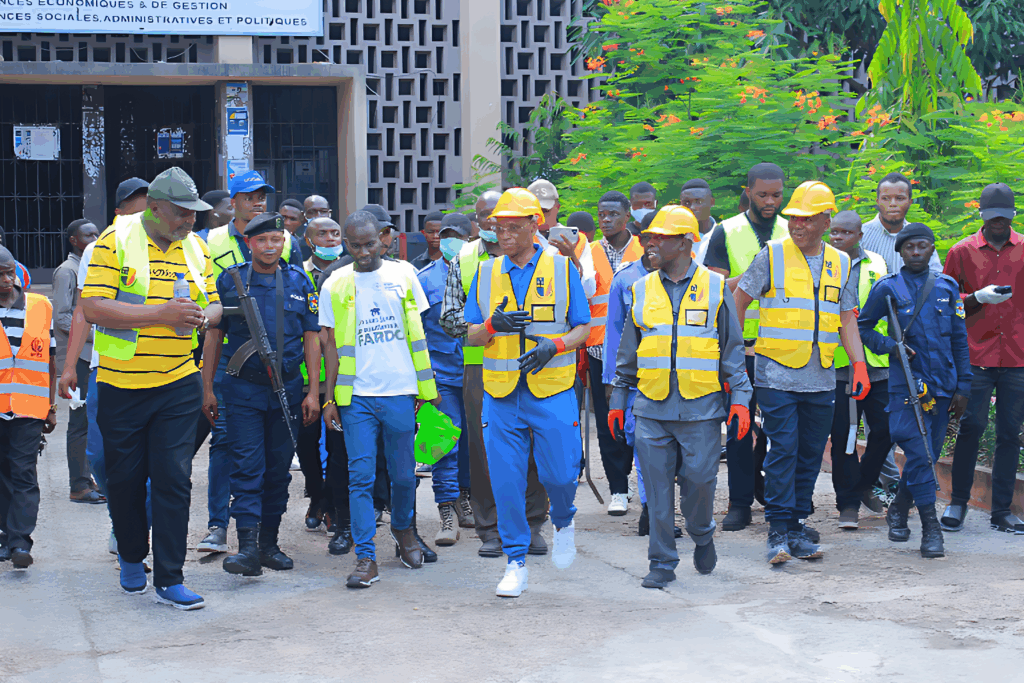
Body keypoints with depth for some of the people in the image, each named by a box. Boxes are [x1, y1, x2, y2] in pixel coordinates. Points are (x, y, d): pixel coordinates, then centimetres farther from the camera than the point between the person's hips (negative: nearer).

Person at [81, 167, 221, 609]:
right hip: (120, 385, -2)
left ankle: (169, 579, 1)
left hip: (178, 385, 2)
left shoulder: (195, 247, 6)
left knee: (174, 479, -4)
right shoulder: (116, 242, -10)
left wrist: (203, 316, -12)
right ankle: (132, 559, 33)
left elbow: (212, 305, 14)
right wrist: (161, 314, -23)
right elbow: (93, 308, -18)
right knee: (125, 480, 10)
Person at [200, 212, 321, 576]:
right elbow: (214, 336, 6)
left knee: (279, 467, 7)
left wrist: (313, 392, 2)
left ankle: (269, 543, 17)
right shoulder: (230, 281, 3)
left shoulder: (299, 282, 7)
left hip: (287, 388, 2)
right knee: (247, 466, -10)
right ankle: (248, 546, -15)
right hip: (243, 386, -2)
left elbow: (311, 338, 7)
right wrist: (207, 389, 2)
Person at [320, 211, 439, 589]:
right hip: (356, 396, -1)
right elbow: (331, 344, 7)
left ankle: (403, 529, 36)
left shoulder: (403, 274, 5)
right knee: (360, 476, -5)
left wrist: (428, 386, 8)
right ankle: (365, 558, -2)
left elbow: (417, 333, 10)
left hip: (400, 391, 1)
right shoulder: (335, 285, 4)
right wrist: (329, 397, 2)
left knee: (403, 475, 9)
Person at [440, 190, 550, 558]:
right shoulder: (463, 259, 10)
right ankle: (490, 528, 10)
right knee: (483, 445, 1)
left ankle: (531, 524, 11)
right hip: (480, 365, 1)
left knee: (531, 443, 0)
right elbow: (449, 317, 6)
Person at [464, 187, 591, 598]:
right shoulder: (486, 274, 9)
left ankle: (564, 522, 30)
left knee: (559, 474, -3)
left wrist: (554, 346, -15)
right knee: (506, 482, 0)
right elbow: (471, 335, 9)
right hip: (501, 394, 2)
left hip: (552, 391, -2)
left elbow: (582, 329, 4)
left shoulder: (562, 269, 3)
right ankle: (516, 562, 12)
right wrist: (493, 325, -13)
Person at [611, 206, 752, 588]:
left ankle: (703, 536, 29)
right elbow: (628, 353, 15)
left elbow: (733, 347, 5)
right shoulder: (642, 290, 9)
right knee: (657, 487, 1)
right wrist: (618, 399, 13)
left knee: (699, 478, -1)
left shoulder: (715, 288, 3)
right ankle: (662, 562, 10)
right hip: (652, 407, 2)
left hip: (701, 408, -2)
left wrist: (740, 398, -2)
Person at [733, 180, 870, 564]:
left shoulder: (840, 264, 10)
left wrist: (859, 364, 2)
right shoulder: (772, 255, -1)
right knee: (783, 451, -9)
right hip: (777, 374, -4)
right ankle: (778, 531, -4)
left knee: (810, 455, 8)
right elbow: (739, 301, 4)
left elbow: (847, 319, 14)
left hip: (821, 379, 4)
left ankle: (797, 526, 18)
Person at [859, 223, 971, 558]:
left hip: (942, 386, 4)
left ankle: (899, 509, 32)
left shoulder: (947, 287, 10)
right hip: (906, 383, -4)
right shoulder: (888, 288, 1)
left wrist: (962, 387, 9)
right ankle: (931, 529, -9)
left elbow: (959, 340, 13)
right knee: (919, 453, -12)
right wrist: (890, 346, -9)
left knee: (928, 454, 10)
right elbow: (863, 327, 9)